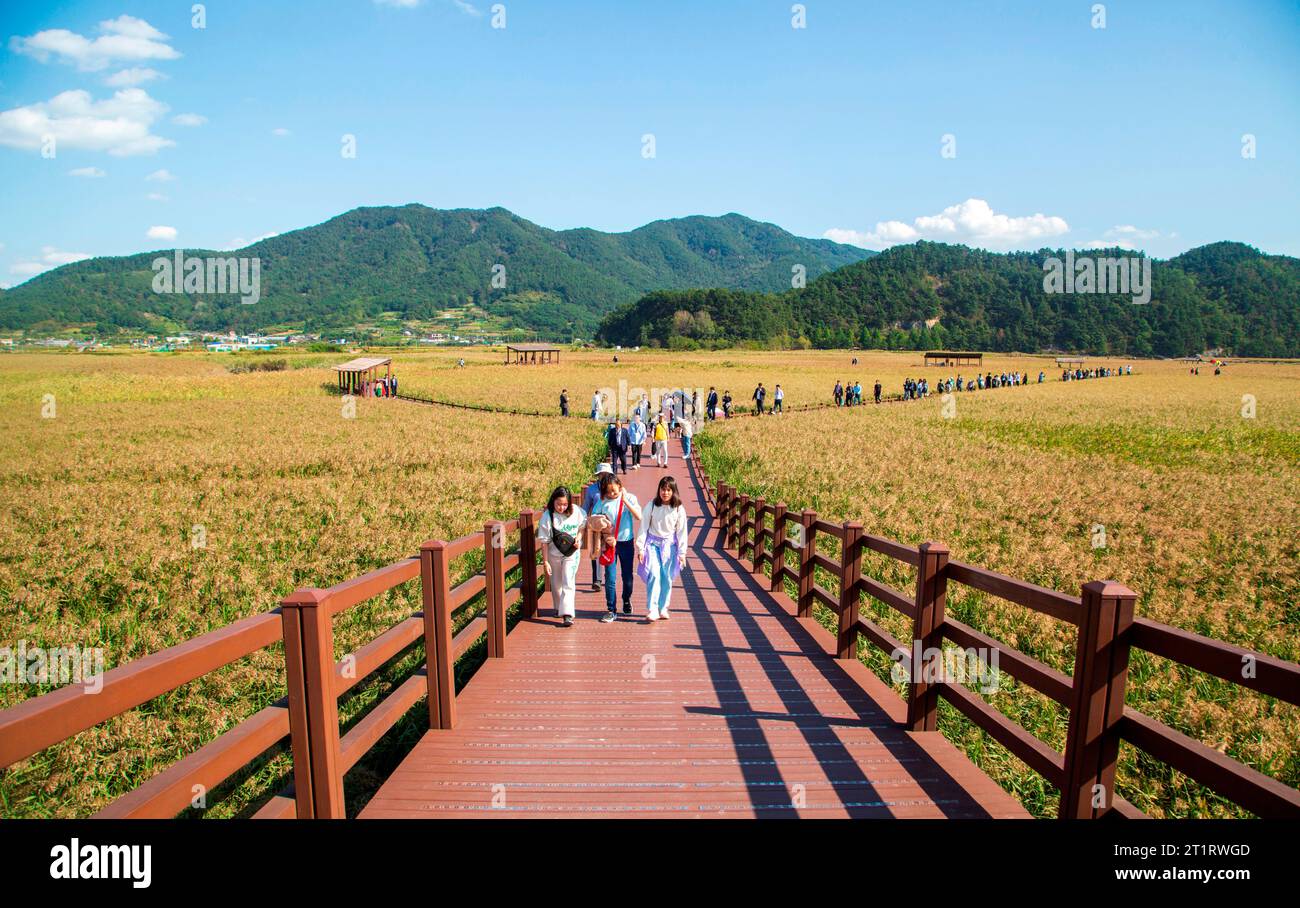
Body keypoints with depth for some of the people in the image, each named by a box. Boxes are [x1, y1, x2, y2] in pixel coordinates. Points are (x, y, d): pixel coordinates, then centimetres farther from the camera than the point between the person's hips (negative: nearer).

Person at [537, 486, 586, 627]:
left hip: (572, 553, 0)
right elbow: (544, 541, -12)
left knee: (568, 583, -10)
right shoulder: (547, 516, -18)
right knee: (556, 583, 15)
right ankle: (558, 608, 36)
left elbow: (583, 525, 9)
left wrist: (579, 537, -10)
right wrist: (546, 561, -12)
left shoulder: (576, 511, -12)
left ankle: (567, 614, -12)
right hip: (554, 554, 0)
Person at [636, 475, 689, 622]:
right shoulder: (651, 506, -5)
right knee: (654, 575, -13)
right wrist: (640, 548, -3)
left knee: (667, 578, 3)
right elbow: (644, 527, -1)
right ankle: (652, 609, -11)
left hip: (669, 545, 1)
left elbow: (681, 532, 1)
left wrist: (682, 553, 0)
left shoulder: (679, 509, -3)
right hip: (652, 543, -1)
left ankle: (663, 609, 15)